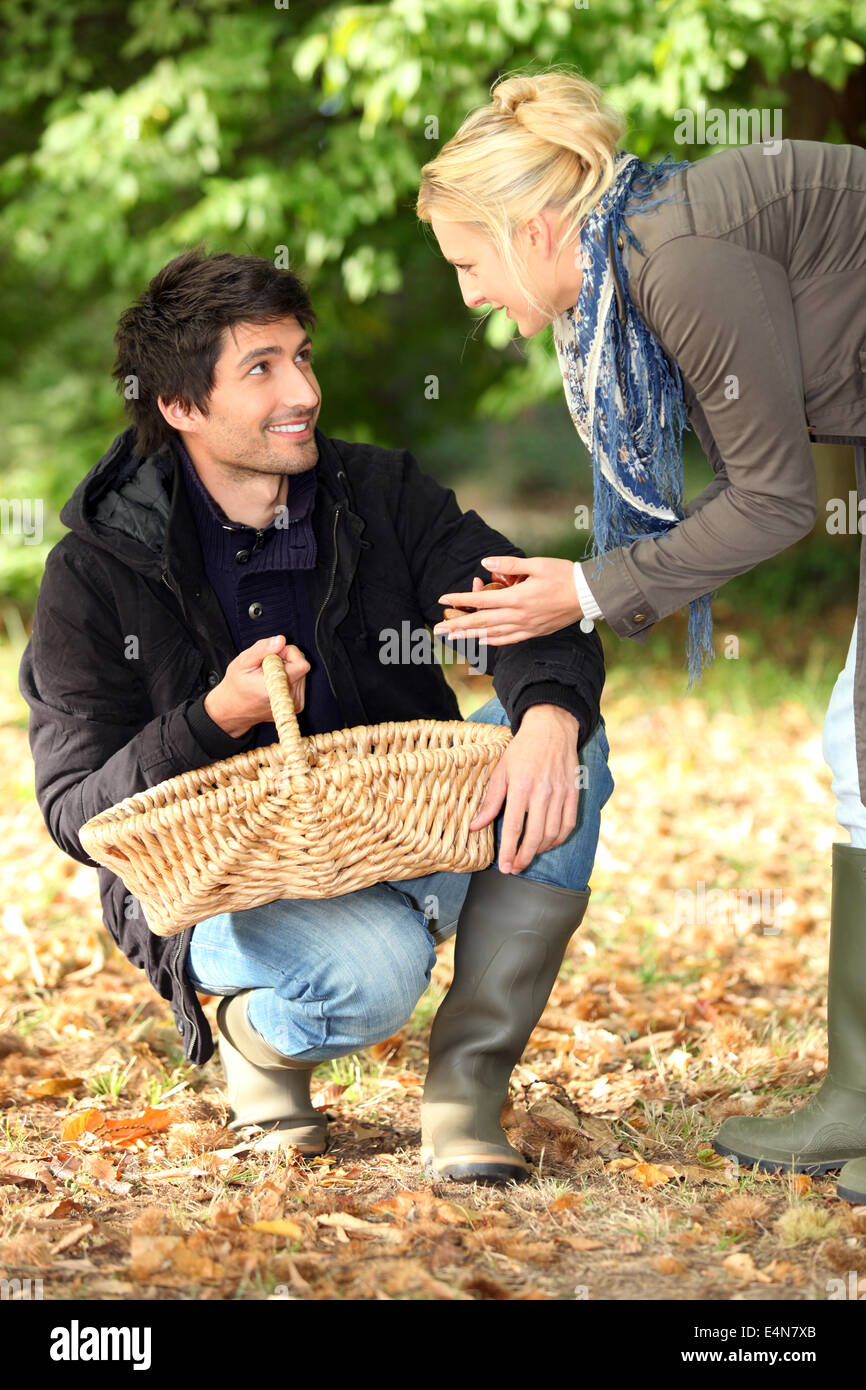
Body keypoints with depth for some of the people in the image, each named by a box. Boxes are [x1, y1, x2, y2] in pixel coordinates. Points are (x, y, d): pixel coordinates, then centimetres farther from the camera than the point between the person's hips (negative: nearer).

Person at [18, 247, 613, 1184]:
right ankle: (253, 1036, 3)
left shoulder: (380, 494, -2)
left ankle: (467, 1087, -16)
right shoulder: (95, 575, -10)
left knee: (565, 739, -22)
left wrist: (549, 717, -38)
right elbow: (76, 812, -12)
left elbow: (531, 613, -14)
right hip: (213, 881, -4)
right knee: (374, 971, -37)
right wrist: (216, 720, -30)